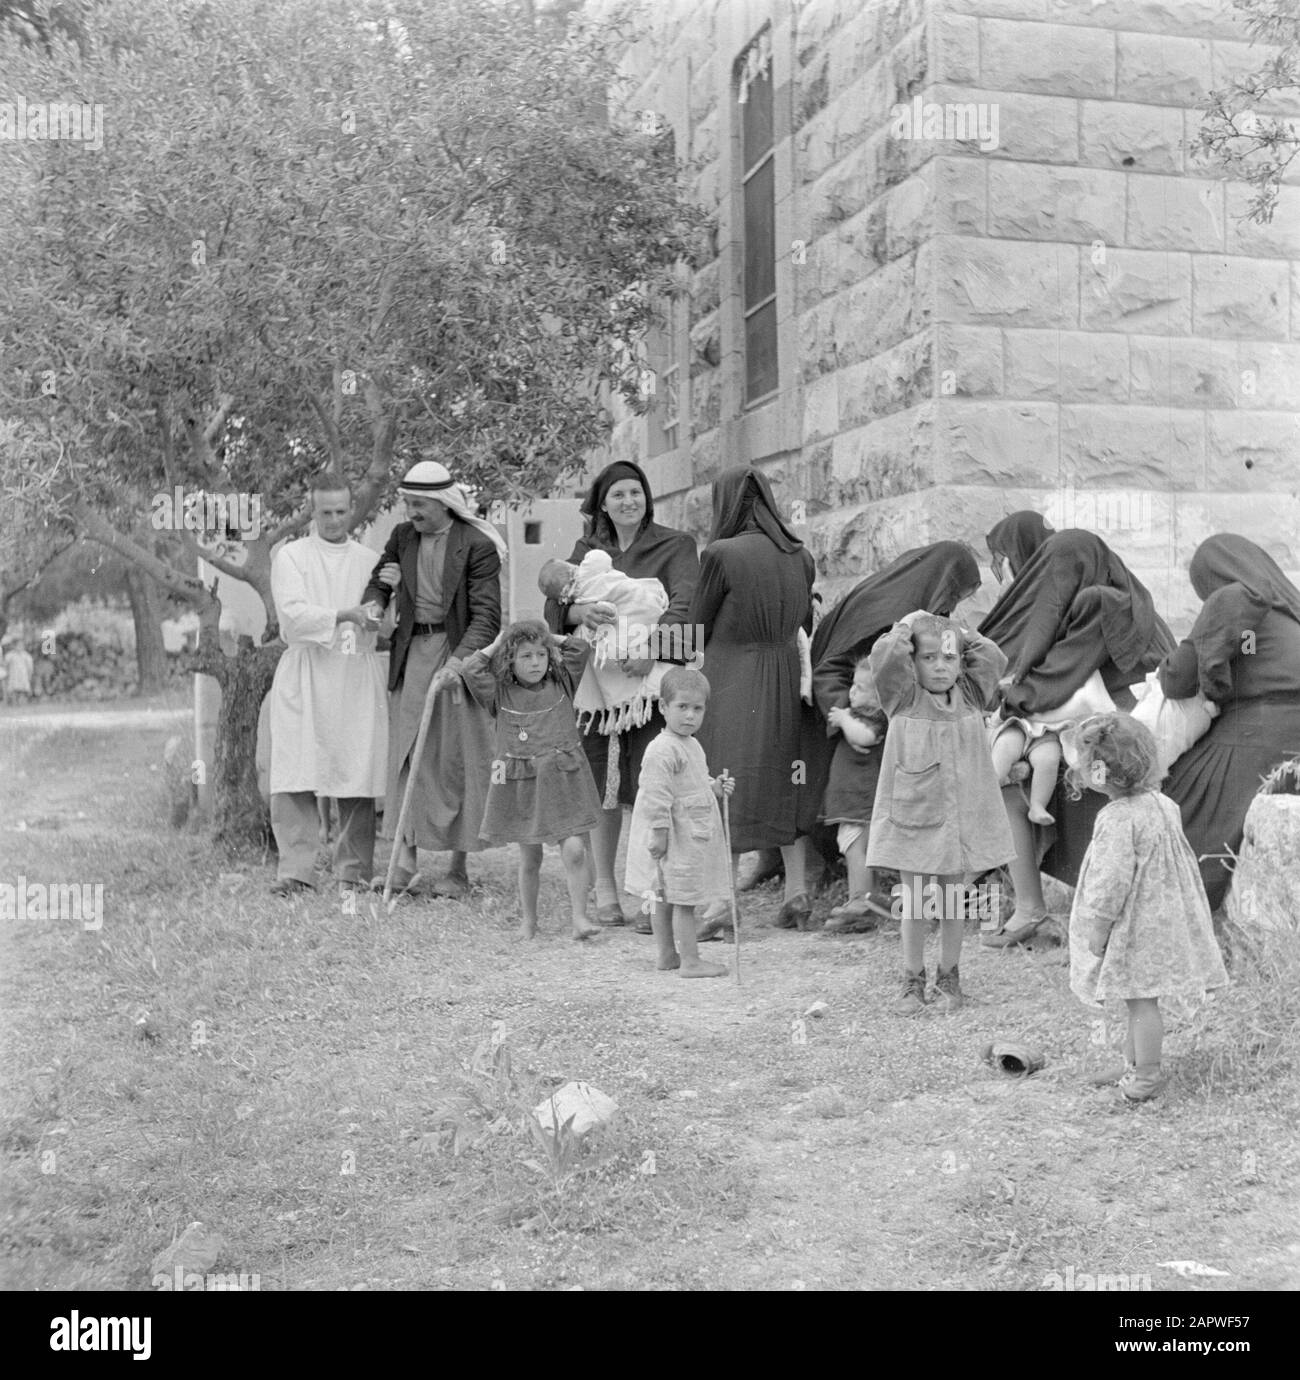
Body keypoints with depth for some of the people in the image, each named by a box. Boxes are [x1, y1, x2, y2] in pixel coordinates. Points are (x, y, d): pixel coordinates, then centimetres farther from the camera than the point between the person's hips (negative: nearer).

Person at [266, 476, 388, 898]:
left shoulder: (369, 559, 18)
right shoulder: (291, 556, 9)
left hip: (357, 676, 2)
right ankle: (295, 870, -7)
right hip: (304, 674, -2)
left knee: (357, 776, -1)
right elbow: (293, 614, -5)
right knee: (295, 776, -9)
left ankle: (354, 870, 5)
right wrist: (344, 615, -15)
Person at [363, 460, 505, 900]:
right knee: (406, 751, -1)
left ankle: (458, 869, 8)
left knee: (458, 758, 0)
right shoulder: (402, 537, 8)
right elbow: (378, 581, 20)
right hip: (412, 652, 4)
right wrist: (374, 603, -5)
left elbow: (486, 613, -13)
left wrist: (461, 658, -29)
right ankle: (406, 852, 1)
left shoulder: (477, 545, -9)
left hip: (460, 653, -4)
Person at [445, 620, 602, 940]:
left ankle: (579, 917, -3)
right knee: (529, 857, 10)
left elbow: (582, 648, -2)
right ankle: (528, 920, 25)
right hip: (519, 781, 0)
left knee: (574, 850, -10)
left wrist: (549, 639, 6)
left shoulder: (561, 684, 4)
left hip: (563, 779, 0)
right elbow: (470, 671, -12)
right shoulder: (501, 693, 0)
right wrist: (494, 645, -1)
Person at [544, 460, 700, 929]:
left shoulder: (676, 546, 5)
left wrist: (652, 643, -27)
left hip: (654, 680, -3)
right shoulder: (588, 549, 15)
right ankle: (604, 890, 14)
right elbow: (554, 605, 6)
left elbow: (684, 604, -10)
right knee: (603, 788, 4)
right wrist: (581, 611, -18)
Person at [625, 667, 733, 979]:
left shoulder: (691, 745, 13)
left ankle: (668, 955, 24)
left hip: (693, 835, 10)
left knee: (665, 897, 17)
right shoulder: (662, 751, -20)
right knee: (683, 899, -5)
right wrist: (659, 832, -24)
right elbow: (656, 795, -22)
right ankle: (690, 961, 0)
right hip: (675, 837, -10)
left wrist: (715, 786, 10)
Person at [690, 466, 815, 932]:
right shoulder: (801, 556, 3)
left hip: (730, 678, -5)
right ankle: (796, 889, 16)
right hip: (786, 679, 5)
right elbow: (806, 625, 10)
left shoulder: (722, 554, -12)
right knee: (784, 782, 18)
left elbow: (699, 627, -2)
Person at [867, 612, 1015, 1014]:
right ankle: (913, 981, 18)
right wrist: (907, 625, -5)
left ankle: (948, 977, 27)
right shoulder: (905, 698, -6)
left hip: (962, 815, 3)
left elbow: (995, 659, -4)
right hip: (913, 814, -2)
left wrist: (960, 634, 4)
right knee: (914, 903, 6)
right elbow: (885, 656, -21)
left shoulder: (969, 696, 5)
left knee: (953, 901, 12)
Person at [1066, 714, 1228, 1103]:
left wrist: (1097, 932, -15)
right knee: (1140, 1000, 20)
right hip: (1161, 916, 10)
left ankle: (1147, 1077, 12)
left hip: (1137, 926, -10)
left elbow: (1112, 883, -25)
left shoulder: (1118, 819, -25)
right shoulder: (1159, 804, 5)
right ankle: (1133, 1064, 31)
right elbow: (1178, 863, 15)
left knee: (1142, 1000, 2)